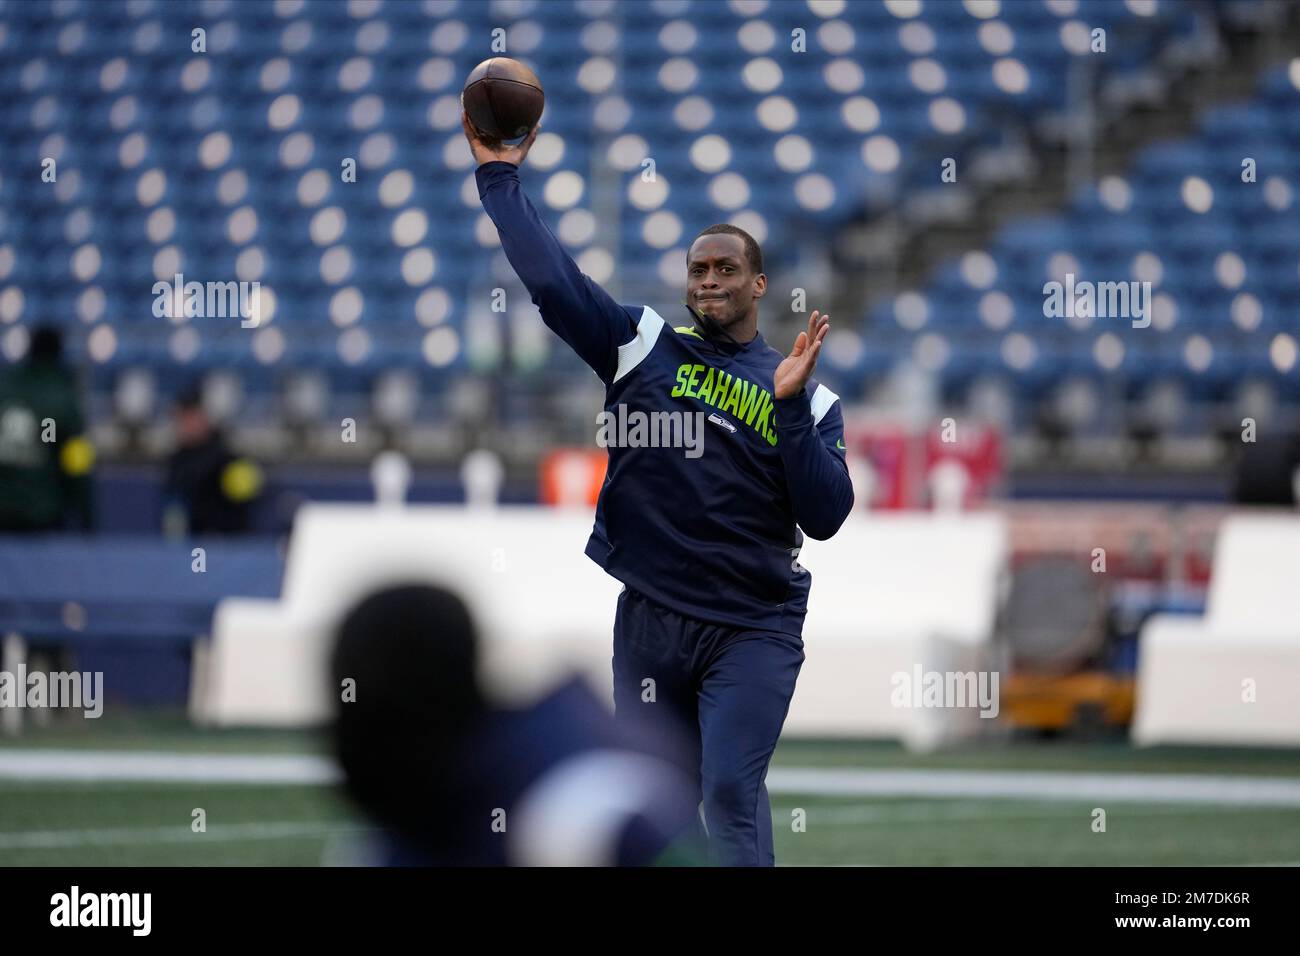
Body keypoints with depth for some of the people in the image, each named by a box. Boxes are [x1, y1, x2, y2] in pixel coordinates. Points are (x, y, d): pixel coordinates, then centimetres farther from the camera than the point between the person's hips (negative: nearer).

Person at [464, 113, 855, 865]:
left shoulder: (807, 397, 5)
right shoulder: (644, 344, 6)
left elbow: (825, 517, -6)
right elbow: (551, 278, -2)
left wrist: (791, 407, -13)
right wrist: (501, 177, -2)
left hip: (753, 631, -2)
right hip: (650, 619, 2)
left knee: (733, 793, -16)